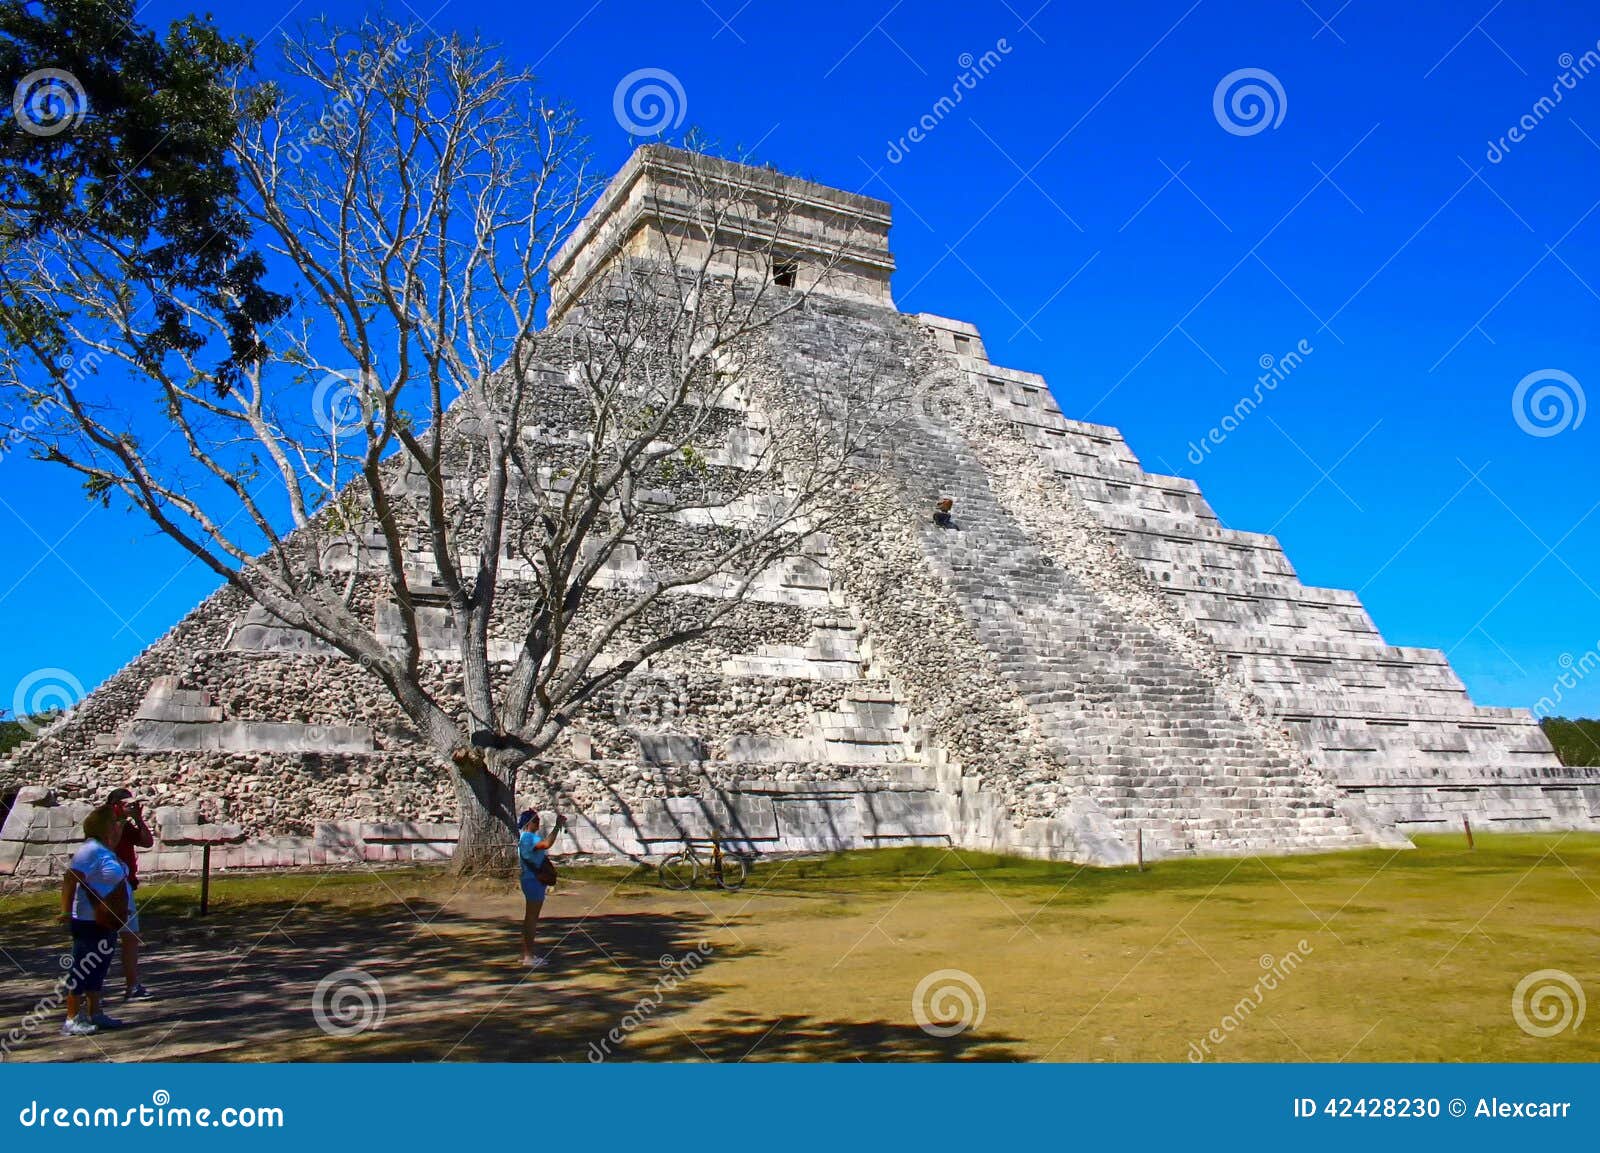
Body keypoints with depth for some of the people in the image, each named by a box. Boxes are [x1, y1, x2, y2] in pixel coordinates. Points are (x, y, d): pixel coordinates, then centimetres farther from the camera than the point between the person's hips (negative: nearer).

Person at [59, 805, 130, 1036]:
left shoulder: (106, 850, 11)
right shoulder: (91, 850, -18)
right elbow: (70, 879, -24)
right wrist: (66, 911, -28)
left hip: (106, 922, 10)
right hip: (90, 922, -10)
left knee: (98, 970, 15)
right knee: (83, 969, -5)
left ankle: (94, 1013, 23)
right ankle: (72, 1020, 0)